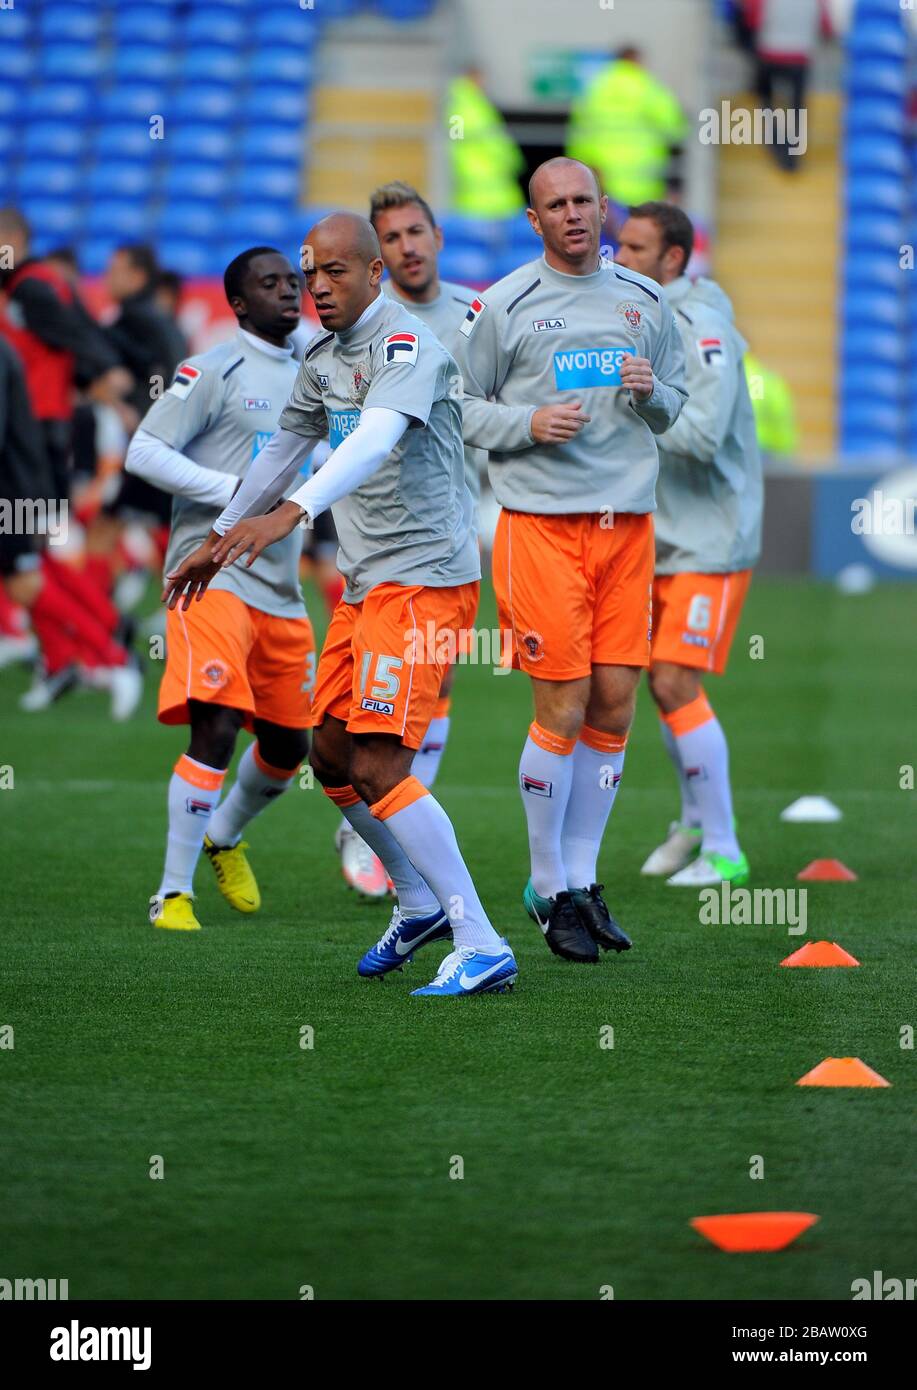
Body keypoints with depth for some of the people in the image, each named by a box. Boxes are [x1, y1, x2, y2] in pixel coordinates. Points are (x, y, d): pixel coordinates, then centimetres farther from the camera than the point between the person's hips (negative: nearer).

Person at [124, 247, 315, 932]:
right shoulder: (214, 370, -6)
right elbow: (143, 452, -13)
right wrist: (236, 490, -19)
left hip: (281, 587, 7)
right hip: (211, 570, -7)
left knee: (288, 743, 12)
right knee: (216, 728, -18)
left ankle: (224, 838, 42)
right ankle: (174, 893, -8)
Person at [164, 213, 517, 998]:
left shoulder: (406, 344, -15)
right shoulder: (323, 359, 14)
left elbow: (376, 439, -32)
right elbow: (286, 450, 29)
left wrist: (292, 512, -44)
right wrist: (220, 538, 36)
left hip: (424, 575, -9)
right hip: (366, 581, 9)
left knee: (377, 769, -16)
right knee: (332, 756, 14)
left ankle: (482, 949, -13)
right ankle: (419, 904, 33)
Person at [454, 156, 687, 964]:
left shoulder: (645, 301, 11)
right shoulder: (504, 305, 1)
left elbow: (676, 407, 18)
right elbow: (465, 408, 4)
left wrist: (649, 394, -4)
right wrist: (529, 423, -14)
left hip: (627, 519, 4)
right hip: (542, 522, -4)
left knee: (614, 703, 2)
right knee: (563, 707, -6)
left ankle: (583, 879, 14)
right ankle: (549, 889, 6)